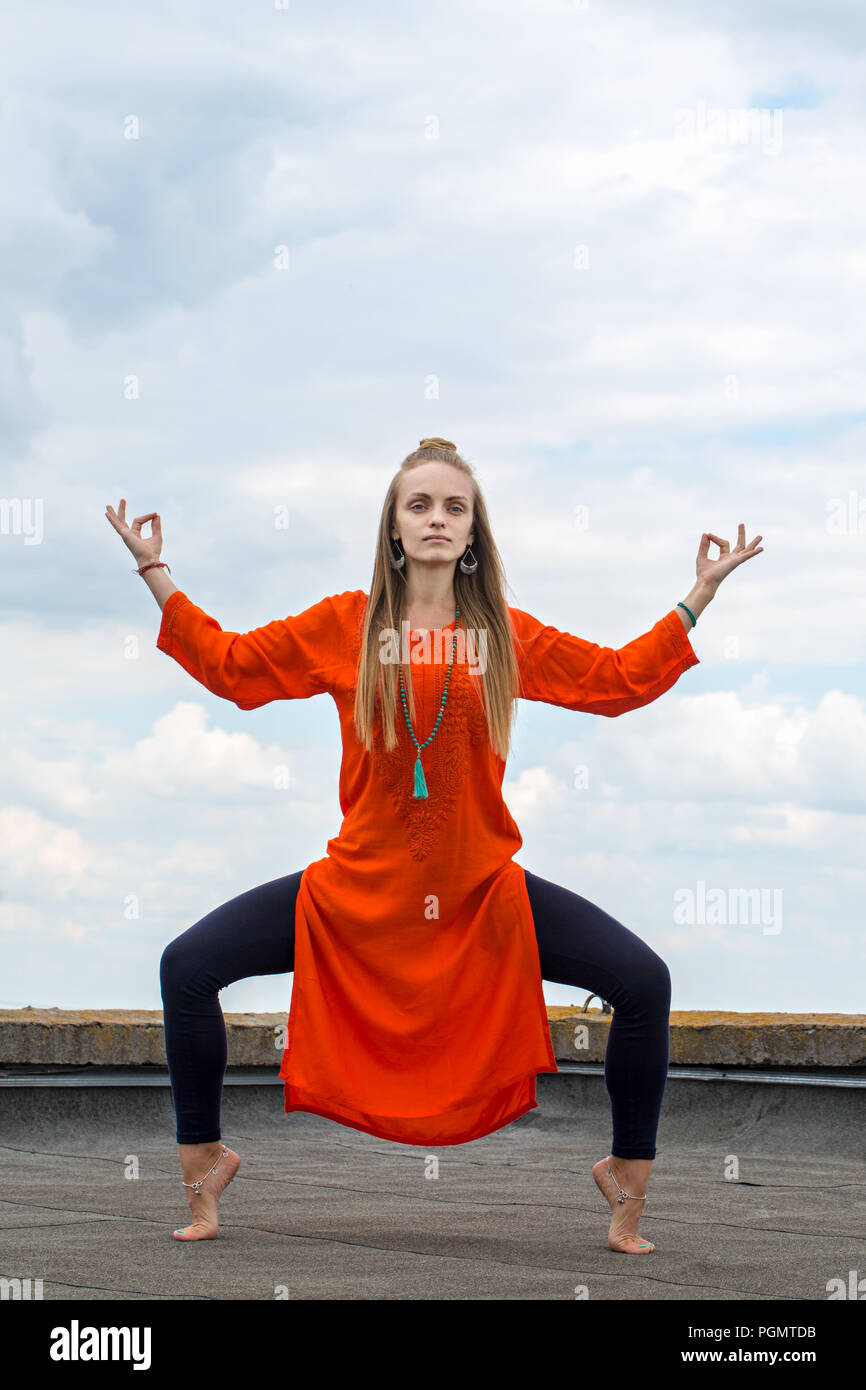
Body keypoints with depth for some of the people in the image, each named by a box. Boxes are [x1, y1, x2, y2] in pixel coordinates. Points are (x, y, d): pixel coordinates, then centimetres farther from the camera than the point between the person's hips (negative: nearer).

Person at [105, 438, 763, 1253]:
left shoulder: (508, 637, 3)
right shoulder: (342, 626, 1)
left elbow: (620, 678, 11)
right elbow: (230, 666, 9)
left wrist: (699, 596, 8)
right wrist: (155, 574, 7)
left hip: (482, 894, 0)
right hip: (360, 891, 0)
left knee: (643, 982, -14)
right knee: (188, 966, -12)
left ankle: (628, 1172, 9)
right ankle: (203, 1157, 10)